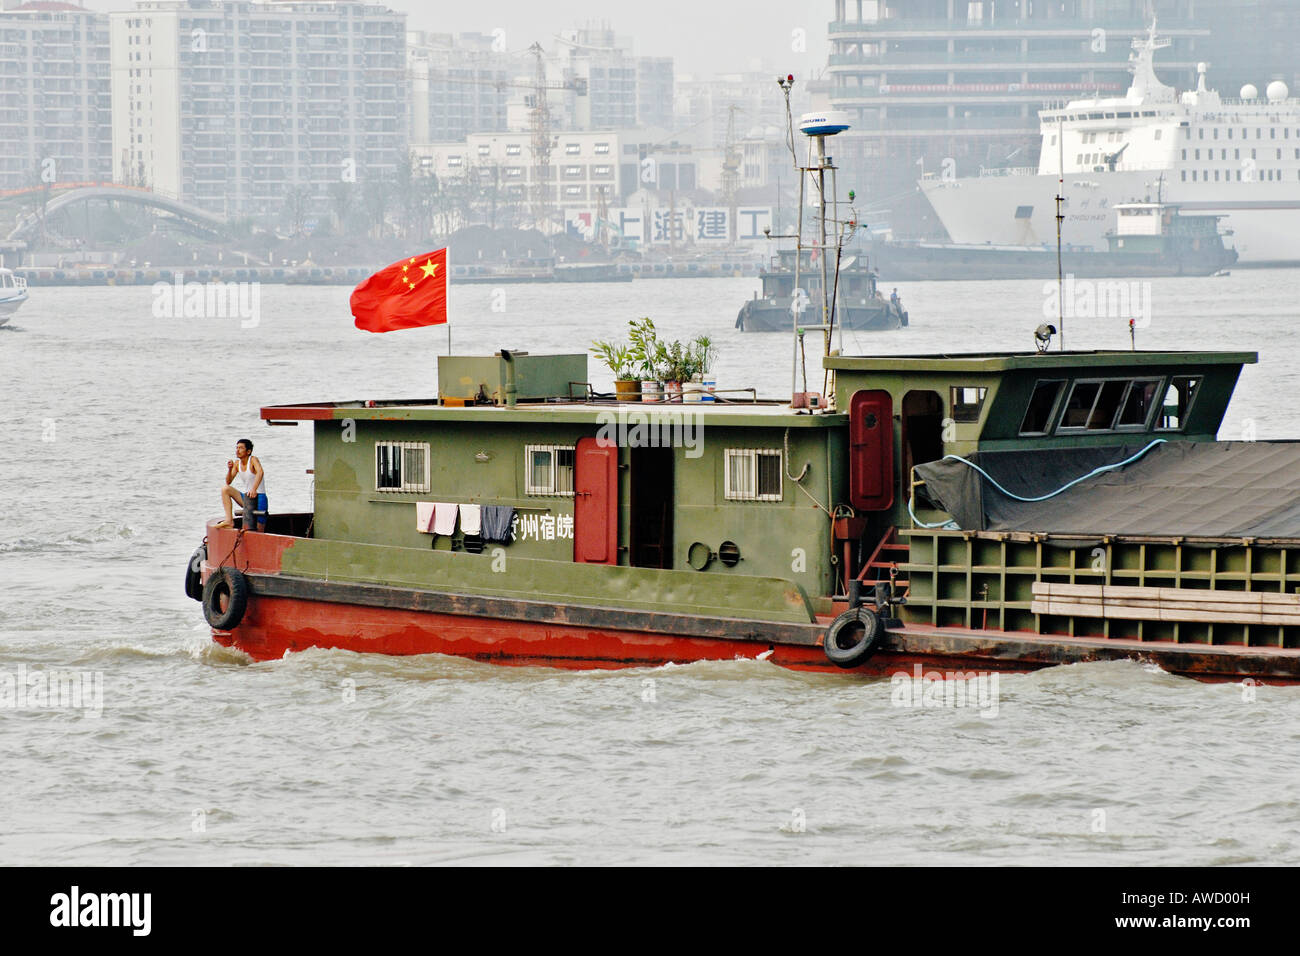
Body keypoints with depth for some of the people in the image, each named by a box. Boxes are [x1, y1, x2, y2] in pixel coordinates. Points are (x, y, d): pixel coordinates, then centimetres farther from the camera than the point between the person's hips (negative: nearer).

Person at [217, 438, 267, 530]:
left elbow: (260, 472, -35)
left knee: (259, 532, -11)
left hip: (258, 498, -6)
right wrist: (230, 469, -14)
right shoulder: (237, 463, 4)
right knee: (225, 488, -13)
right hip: (246, 498, 6)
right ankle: (229, 521, -16)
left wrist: (254, 489, -49)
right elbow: (228, 482, 5)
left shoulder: (253, 460, -14)